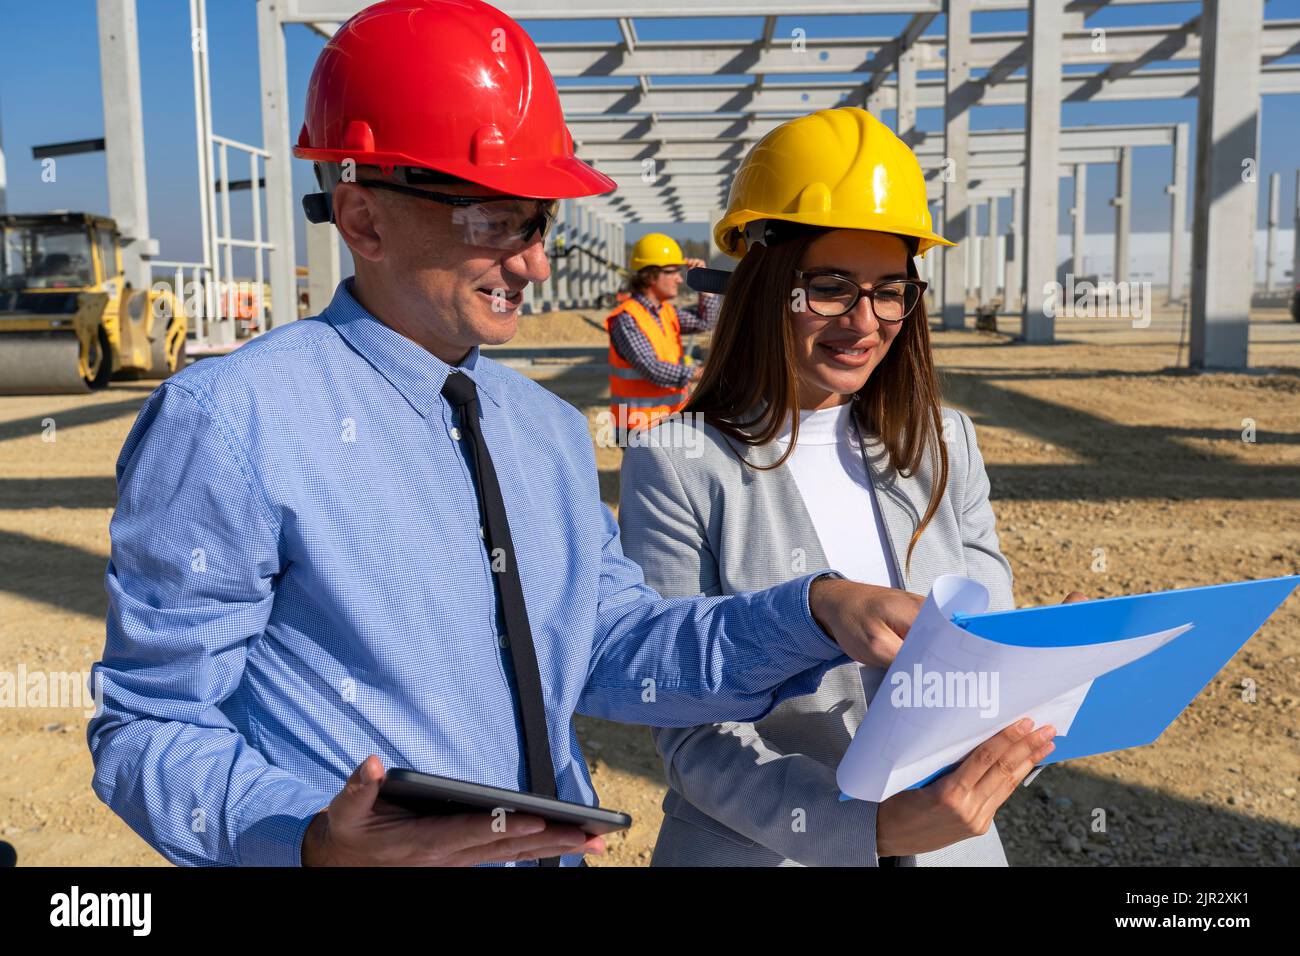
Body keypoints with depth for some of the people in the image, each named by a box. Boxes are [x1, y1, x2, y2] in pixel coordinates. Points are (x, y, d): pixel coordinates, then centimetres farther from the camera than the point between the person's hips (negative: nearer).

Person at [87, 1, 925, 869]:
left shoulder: (552, 430, 5)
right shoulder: (227, 423, -17)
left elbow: (611, 650, -1)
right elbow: (150, 730, -15)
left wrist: (816, 613, -14)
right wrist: (317, 843, -31)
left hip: (555, 850, 7)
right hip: (378, 848, -6)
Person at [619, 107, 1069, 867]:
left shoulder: (947, 445, 0)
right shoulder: (677, 468, -15)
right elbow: (693, 737, -15)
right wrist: (872, 826, -27)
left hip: (952, 841, 4)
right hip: (756, 848, -4)